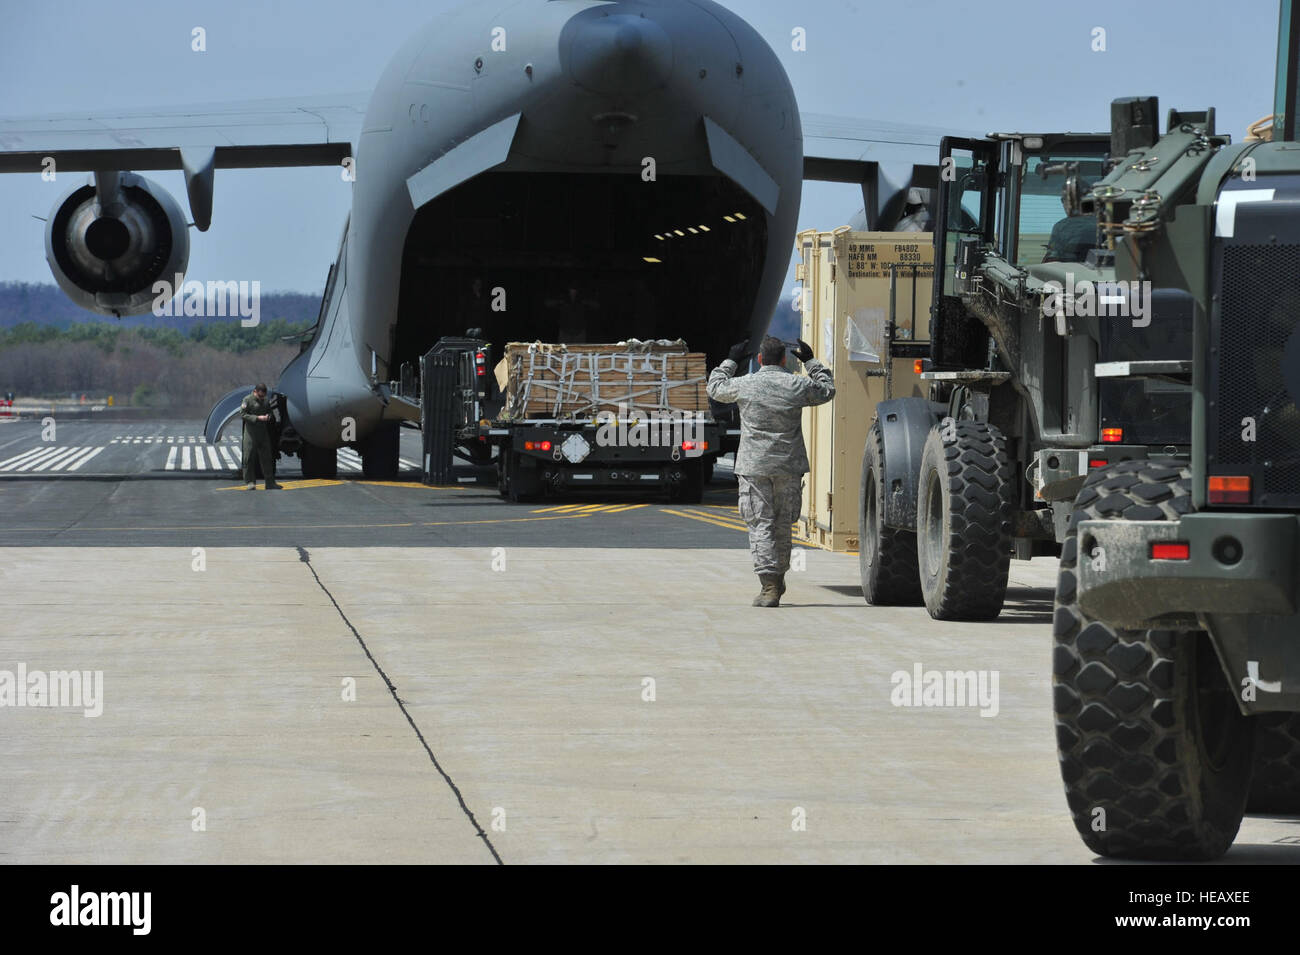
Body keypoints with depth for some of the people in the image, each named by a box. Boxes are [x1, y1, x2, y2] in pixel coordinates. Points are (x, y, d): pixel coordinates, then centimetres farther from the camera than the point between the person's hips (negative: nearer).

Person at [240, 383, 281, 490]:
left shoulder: (266, 401, 12)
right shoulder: (248, 400, -5)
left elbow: (269, 412, 23)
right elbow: (242, 414, -11)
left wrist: (268, 416, -2)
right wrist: (258, 418, -18)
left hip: (263, 432, 5)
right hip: (251, 433, -5)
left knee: (267, 457, 5)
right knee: (249, 457, -4)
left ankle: (270, 482, 9)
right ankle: (249, 482, 2)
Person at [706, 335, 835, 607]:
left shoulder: (745, 385, -4)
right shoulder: (798, 386, -1)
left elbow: (715, 388, 17)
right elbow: (827, 390, 19)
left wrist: (731, 360, 29)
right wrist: (811, 361, 30)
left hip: (754, 467, -2)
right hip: (789, 467, 2)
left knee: (760, 525, -2)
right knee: (782, 525, 15)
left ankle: (769, 586, -12)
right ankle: (778, 581, 26)